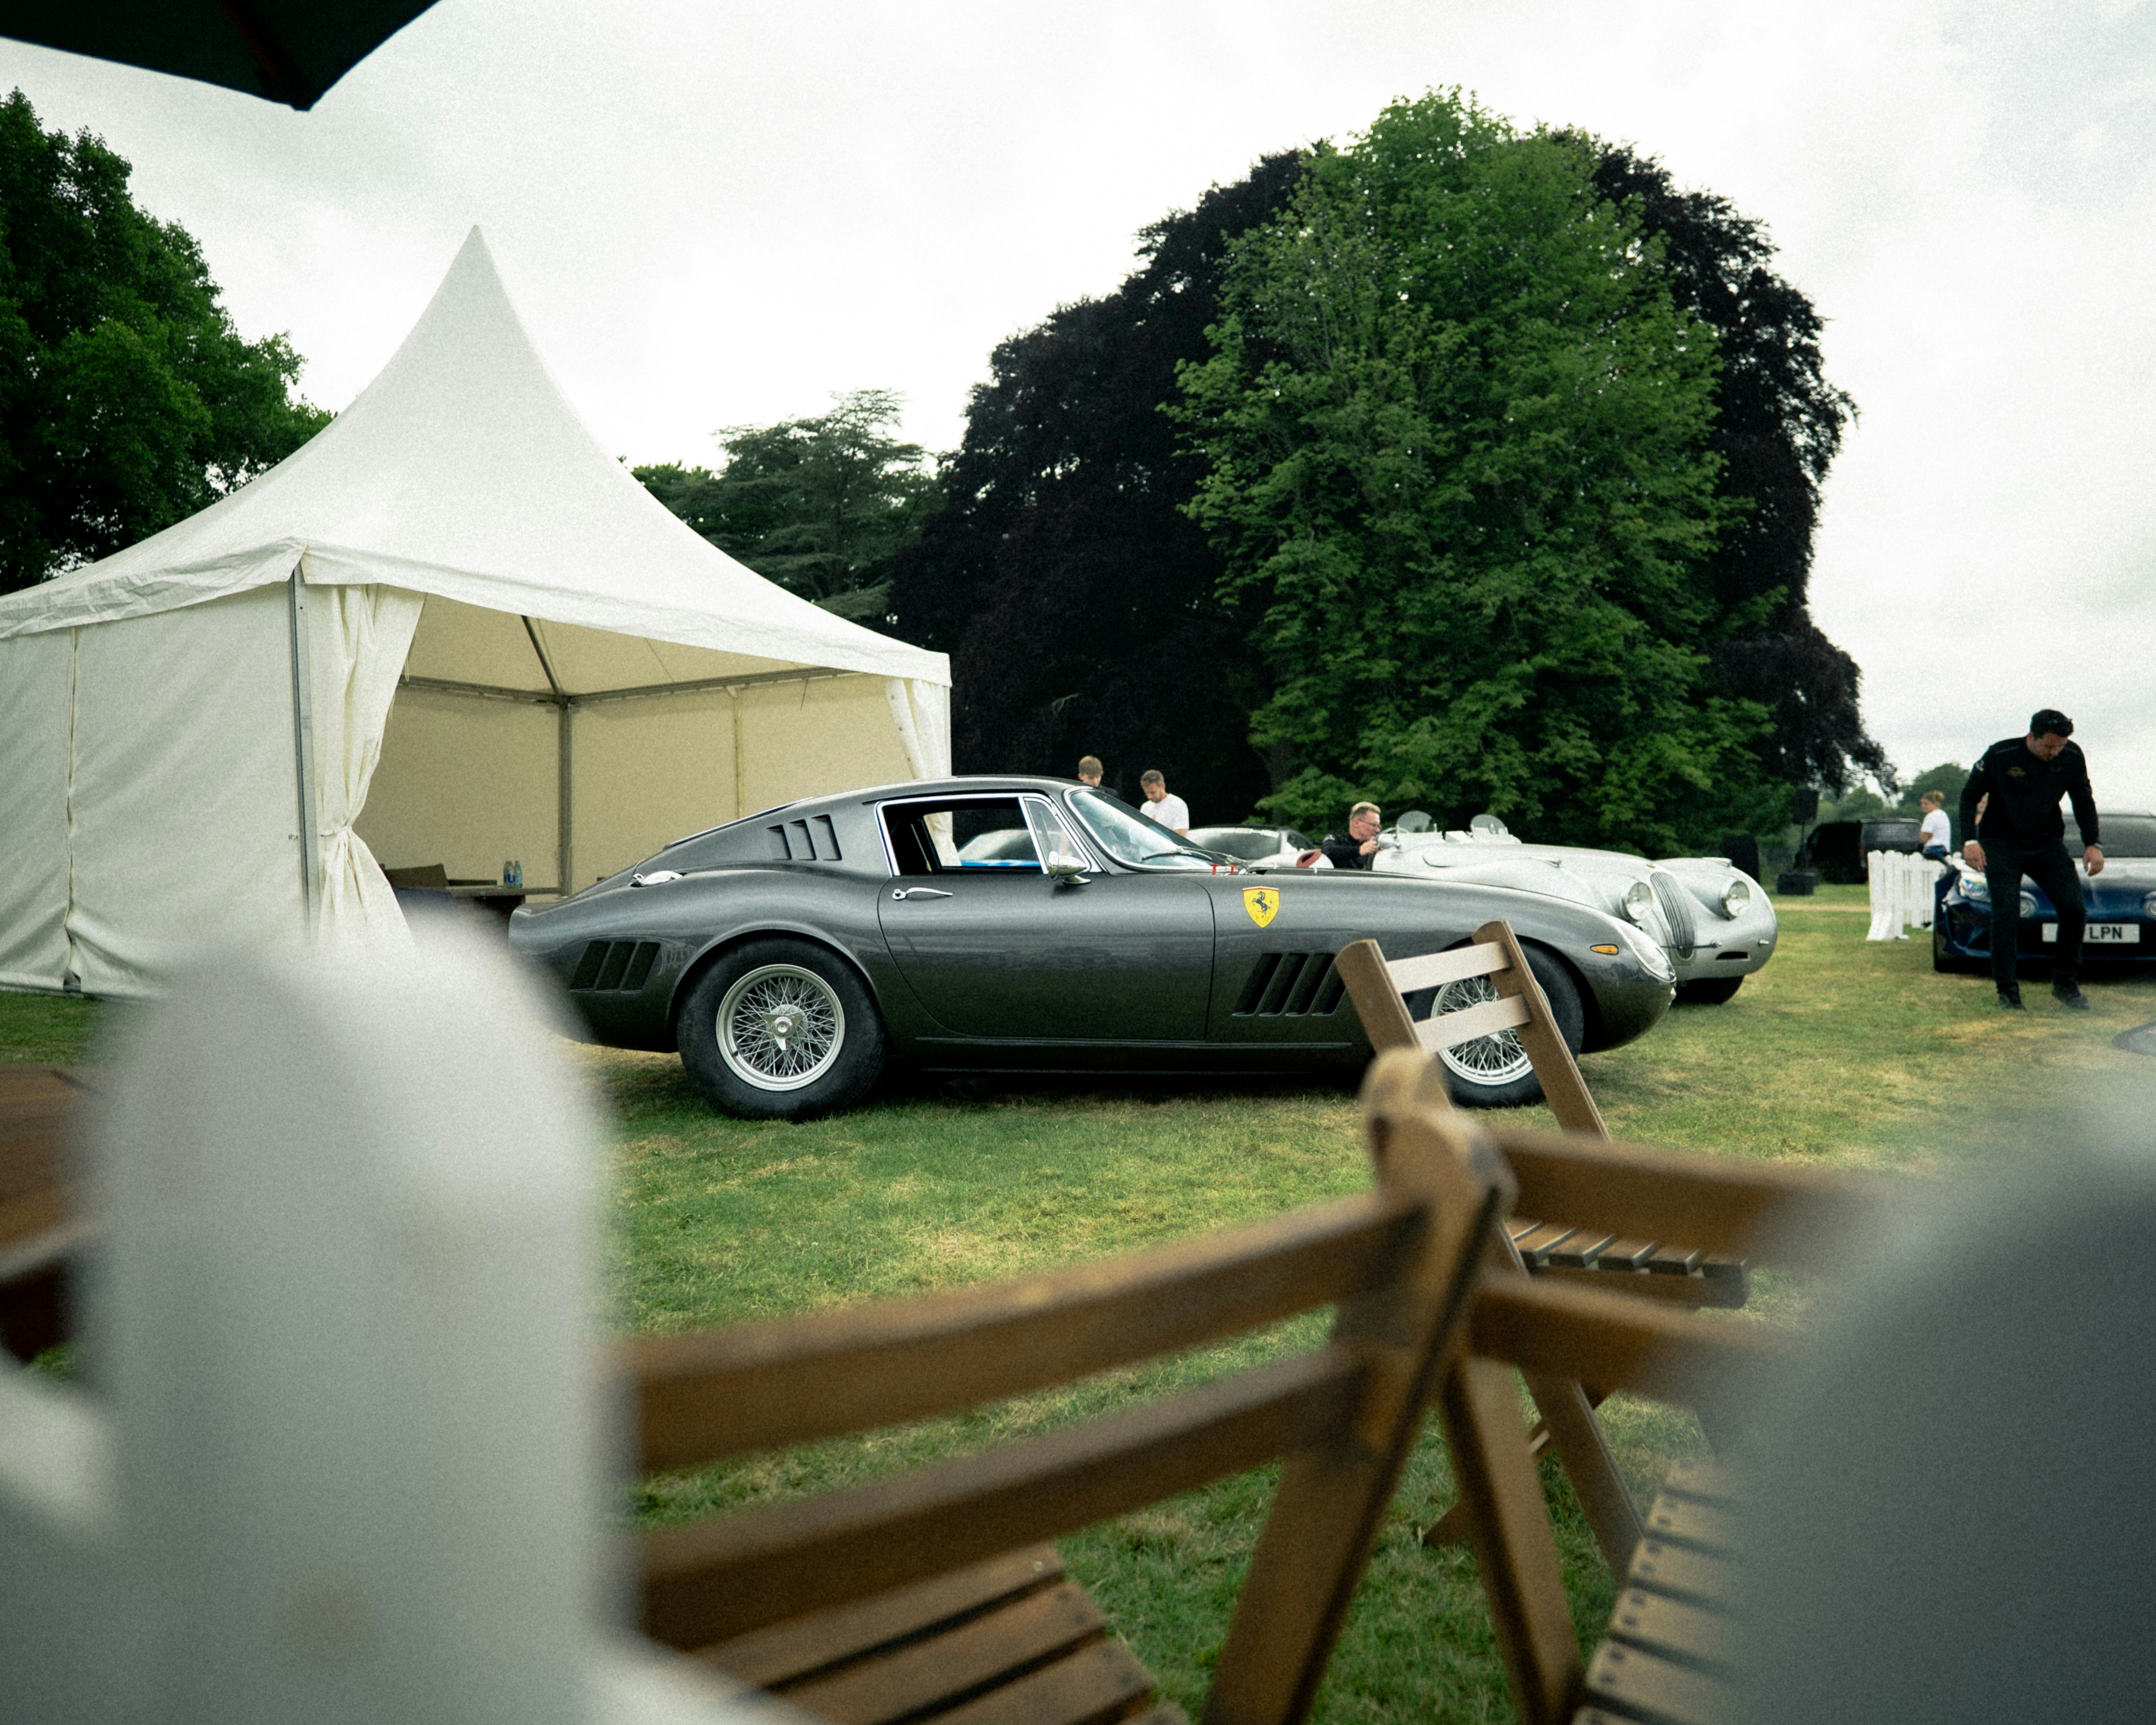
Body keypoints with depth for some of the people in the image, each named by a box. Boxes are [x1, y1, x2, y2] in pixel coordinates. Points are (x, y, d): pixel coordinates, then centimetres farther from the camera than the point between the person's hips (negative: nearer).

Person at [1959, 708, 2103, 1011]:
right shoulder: (2000, 756, -14)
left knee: (2075, 909, -9)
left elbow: (2083, 801, 9)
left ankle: (2066, 984, 6)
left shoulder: (2072, 757, -4)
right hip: (2001, 845, -3)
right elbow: (1970, 795, -5)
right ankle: (2007, 990, -5)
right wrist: (1971, 840, -16)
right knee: (2006, 915, -14)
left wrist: (2091, 844, 1)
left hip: (2048, 844, 3)